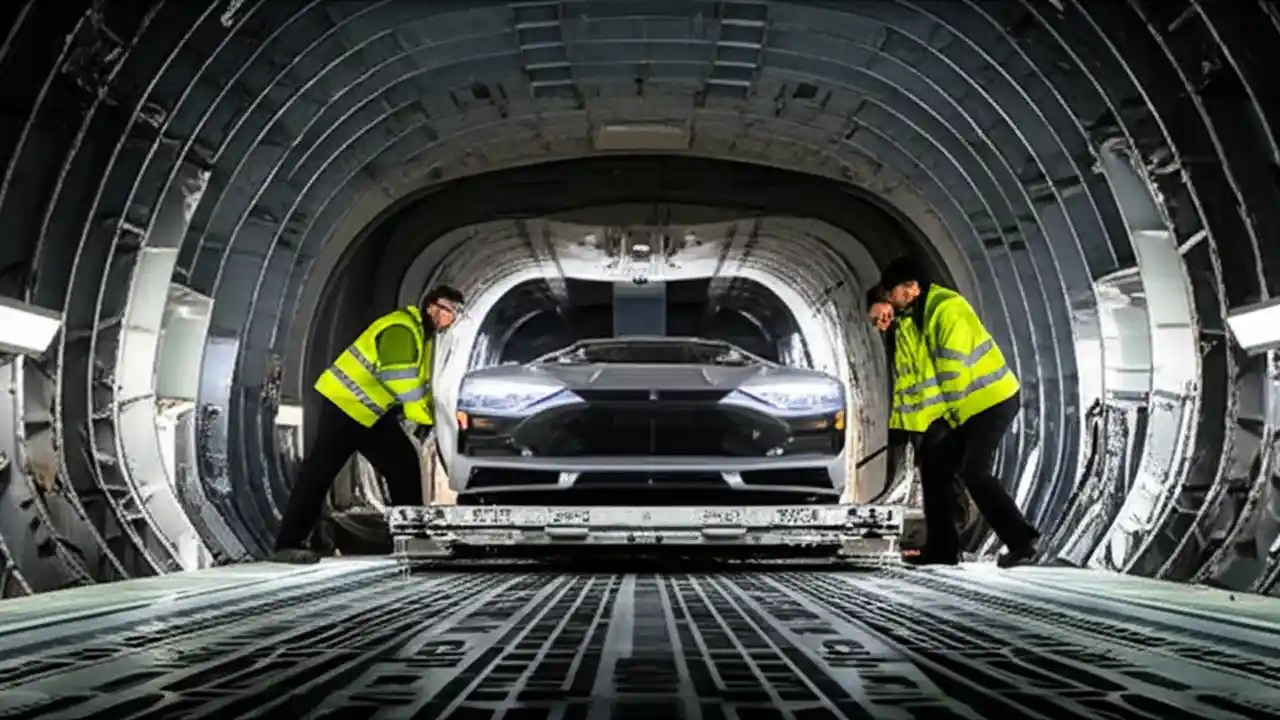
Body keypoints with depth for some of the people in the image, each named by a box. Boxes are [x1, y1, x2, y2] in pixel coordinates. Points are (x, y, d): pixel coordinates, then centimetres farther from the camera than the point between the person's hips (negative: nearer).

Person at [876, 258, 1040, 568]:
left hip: (991, 399, -10)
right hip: (963, 408, 10)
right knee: (933, 465, 7)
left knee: (973, 472, -17)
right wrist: (903, 424, 8)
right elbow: (908, 377, 13)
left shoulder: (946, 308, -20)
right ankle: (942, 548, 13)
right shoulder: (907, 323, 11)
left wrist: (953, 408, -13)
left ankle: (1022, 540, -9)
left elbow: (954, 366, -22)